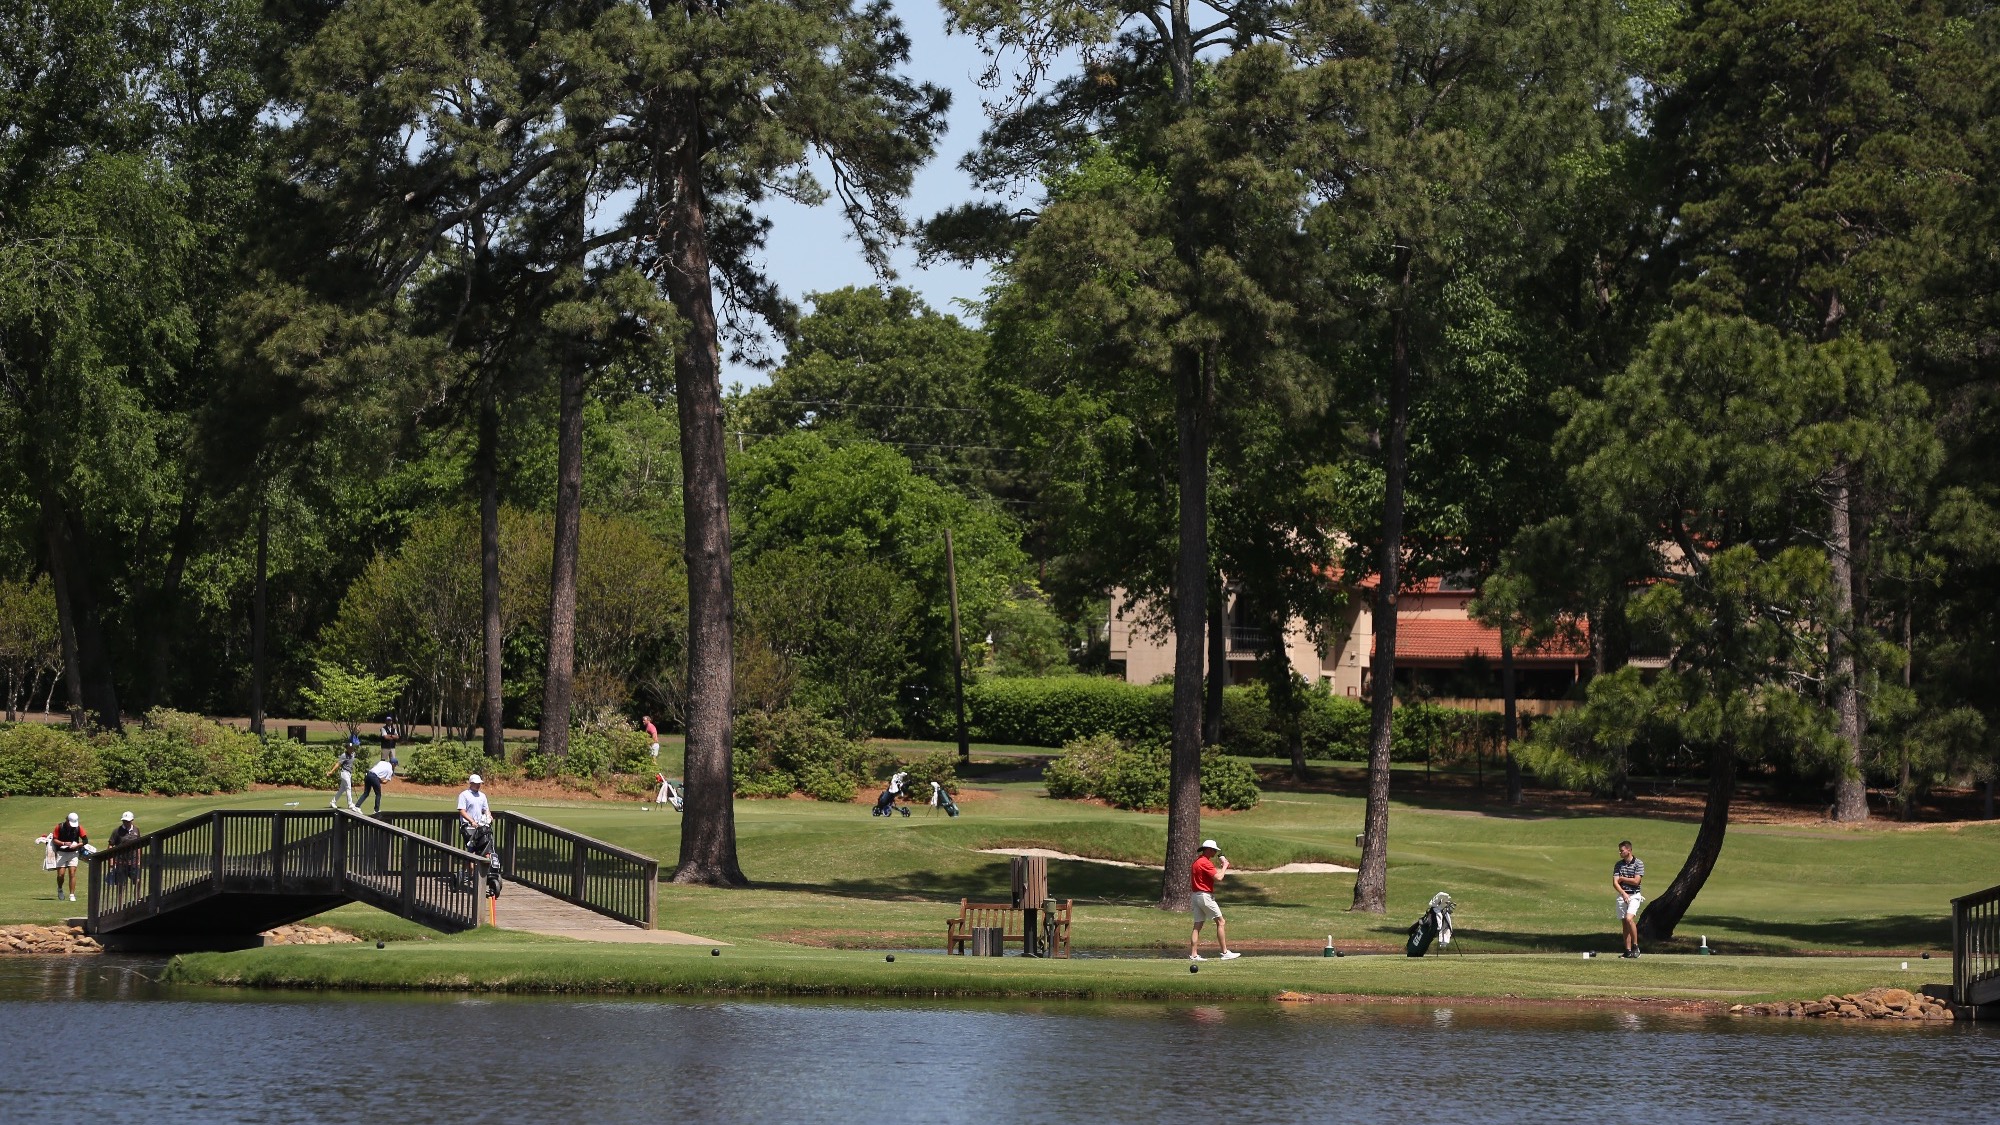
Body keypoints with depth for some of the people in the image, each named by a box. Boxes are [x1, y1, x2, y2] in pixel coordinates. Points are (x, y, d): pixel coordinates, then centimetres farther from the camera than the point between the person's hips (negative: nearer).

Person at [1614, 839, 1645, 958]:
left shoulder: (1638, 863, -4)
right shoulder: (1618, 865, 8)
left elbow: (1636, 881, -11)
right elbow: (1615, 883, 0)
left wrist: (1622, 879, -2)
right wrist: (1623, 893, -17)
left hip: (1634, 896, -5)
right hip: (1622, 895, 5)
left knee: (1629, 919, -22)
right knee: (1624, 923, 3)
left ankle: (1635, 946, -11)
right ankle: (1628, 950, 7)